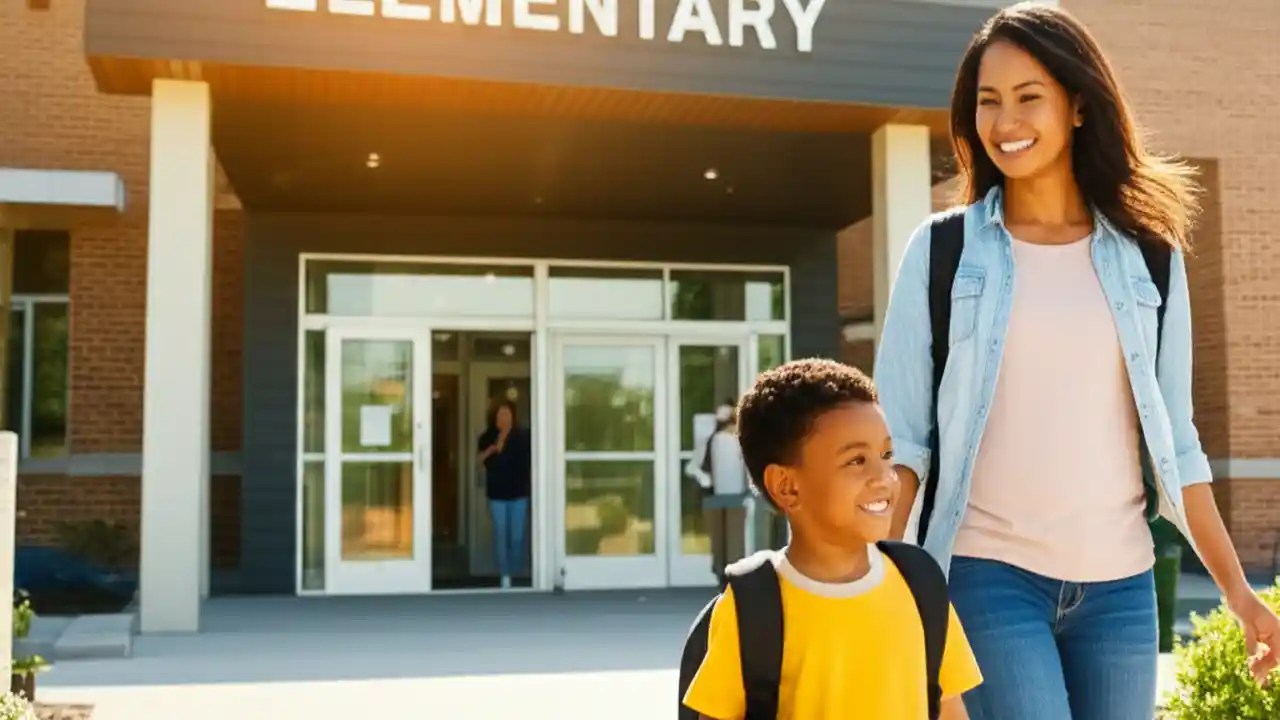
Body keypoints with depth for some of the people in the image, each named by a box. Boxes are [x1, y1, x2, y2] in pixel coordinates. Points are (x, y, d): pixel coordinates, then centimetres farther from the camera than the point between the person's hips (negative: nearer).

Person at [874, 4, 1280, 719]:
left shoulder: (1149, 257, 5)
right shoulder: (942, 252, -1)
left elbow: (1175, 442, 9)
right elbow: (900, 433, -1)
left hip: (1120, 584, 3)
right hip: (990, 574, -2)